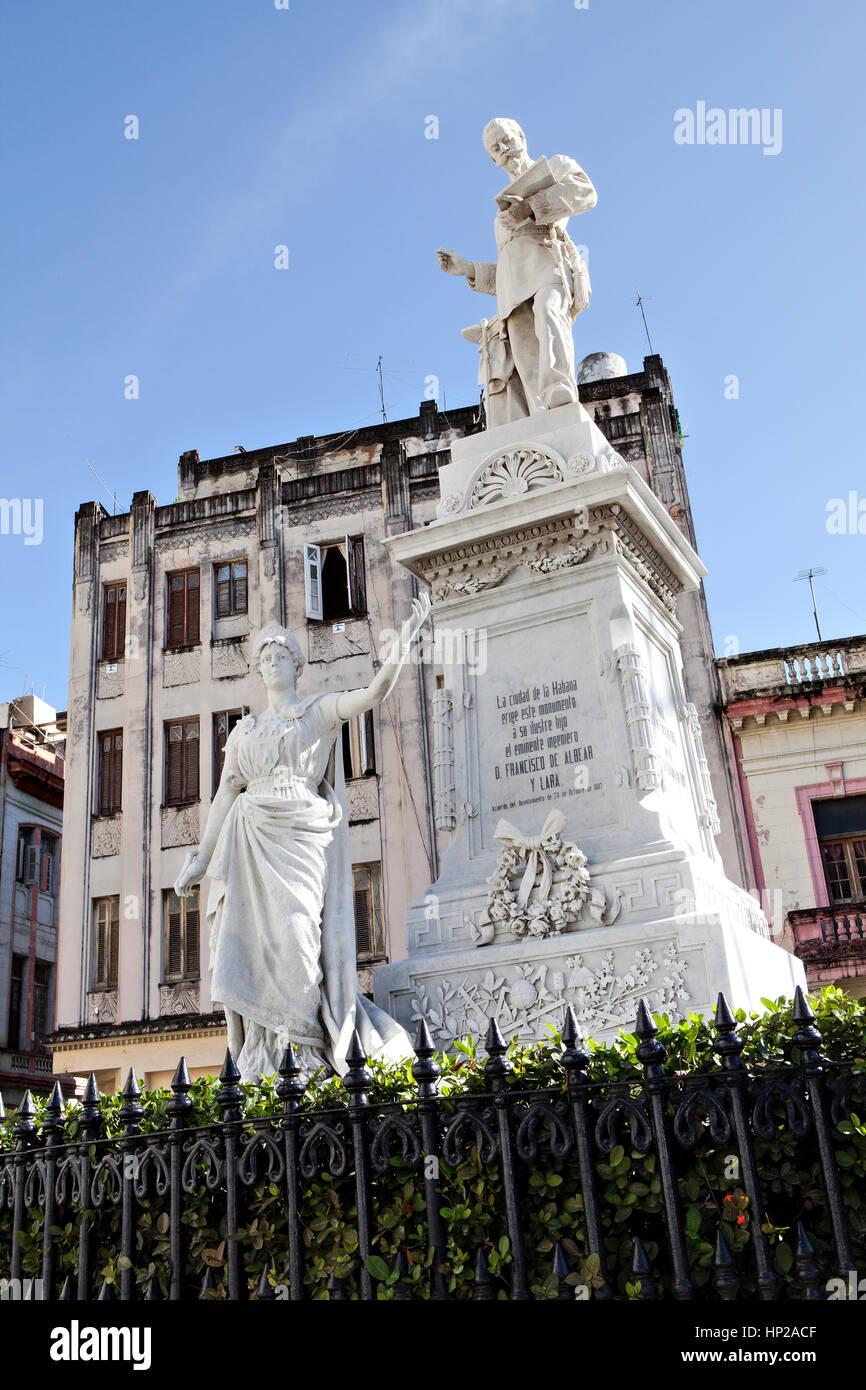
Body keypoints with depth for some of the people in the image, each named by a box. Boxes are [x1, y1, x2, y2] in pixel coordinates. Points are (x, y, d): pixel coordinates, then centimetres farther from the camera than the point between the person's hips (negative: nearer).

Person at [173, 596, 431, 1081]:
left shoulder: (320, 710, 11)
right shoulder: (245, 731, 21)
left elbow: (374, 692, -5)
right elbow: (226, 793, 19)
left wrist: (403, 641, -18)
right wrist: (202, 856, 14)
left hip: (300, 839, -4)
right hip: (249, 845, 4)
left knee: (293, 939, -18)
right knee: (250, 947, -5)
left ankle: (313, 1053, -6)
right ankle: (257, 1068, -3)